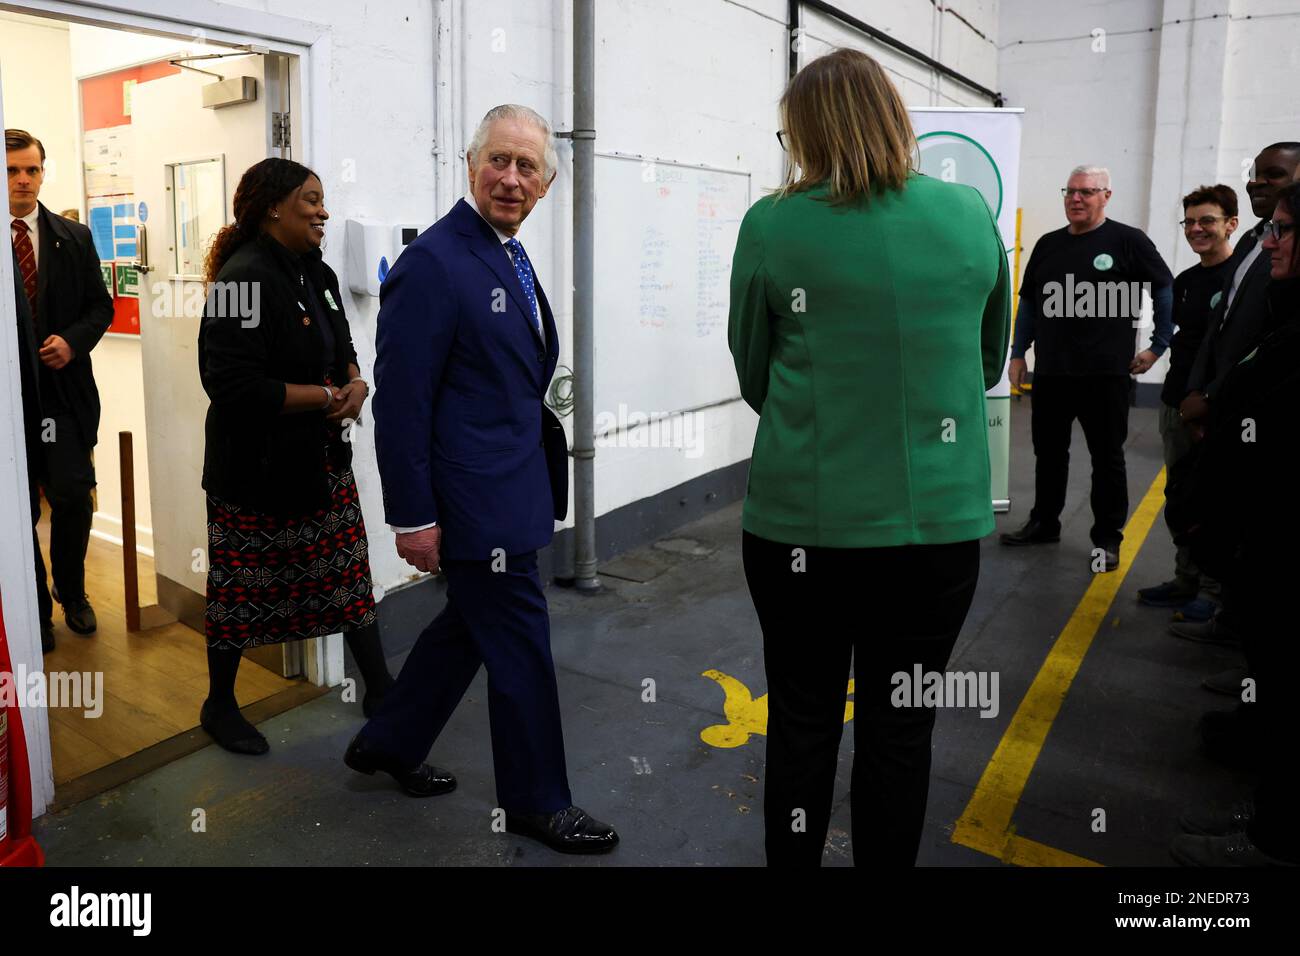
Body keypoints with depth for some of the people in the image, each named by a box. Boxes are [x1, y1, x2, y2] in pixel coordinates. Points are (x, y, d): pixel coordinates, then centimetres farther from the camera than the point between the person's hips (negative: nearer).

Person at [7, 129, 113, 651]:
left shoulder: (75, 238, 6)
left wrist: (73, 341, -9)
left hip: (63, 392, 1)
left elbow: (101, 307, 8)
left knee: (74, 499, -3)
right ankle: (36, 608, 23)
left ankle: (71, 592, 22)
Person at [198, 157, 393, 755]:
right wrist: (329, 397, -18)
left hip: (323, 459, 8)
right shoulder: (245, 278, -19)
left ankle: (379, 689, 25)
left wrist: (355, 382, -4)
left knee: (349, 575, 12)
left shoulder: (317, 274, 9)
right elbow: (236, 386, -25)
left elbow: (341, 350, 19)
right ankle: (220, 705, 29)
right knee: (243, 590, 8)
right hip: (255, 467, -8)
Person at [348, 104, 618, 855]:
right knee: (521, 644, 3)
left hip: (511, 488, 9)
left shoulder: (512, 256, 10)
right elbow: (401, 400, -19)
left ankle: (390, 744, 41)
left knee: (470, 623, 22)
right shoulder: (433, 264, -17)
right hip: (475, 498, -9)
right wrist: (413, 516, -18)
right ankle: (537, 800, 24)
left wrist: (540, 456, 16)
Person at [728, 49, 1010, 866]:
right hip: (938, 521, 2)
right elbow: (988, 364, 12)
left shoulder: (772, 226, -6)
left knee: (803, 722, 16)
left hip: (800, 523, -1)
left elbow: (755, 378, 3)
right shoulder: (971, 214, 1)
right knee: (900, 731, 15)